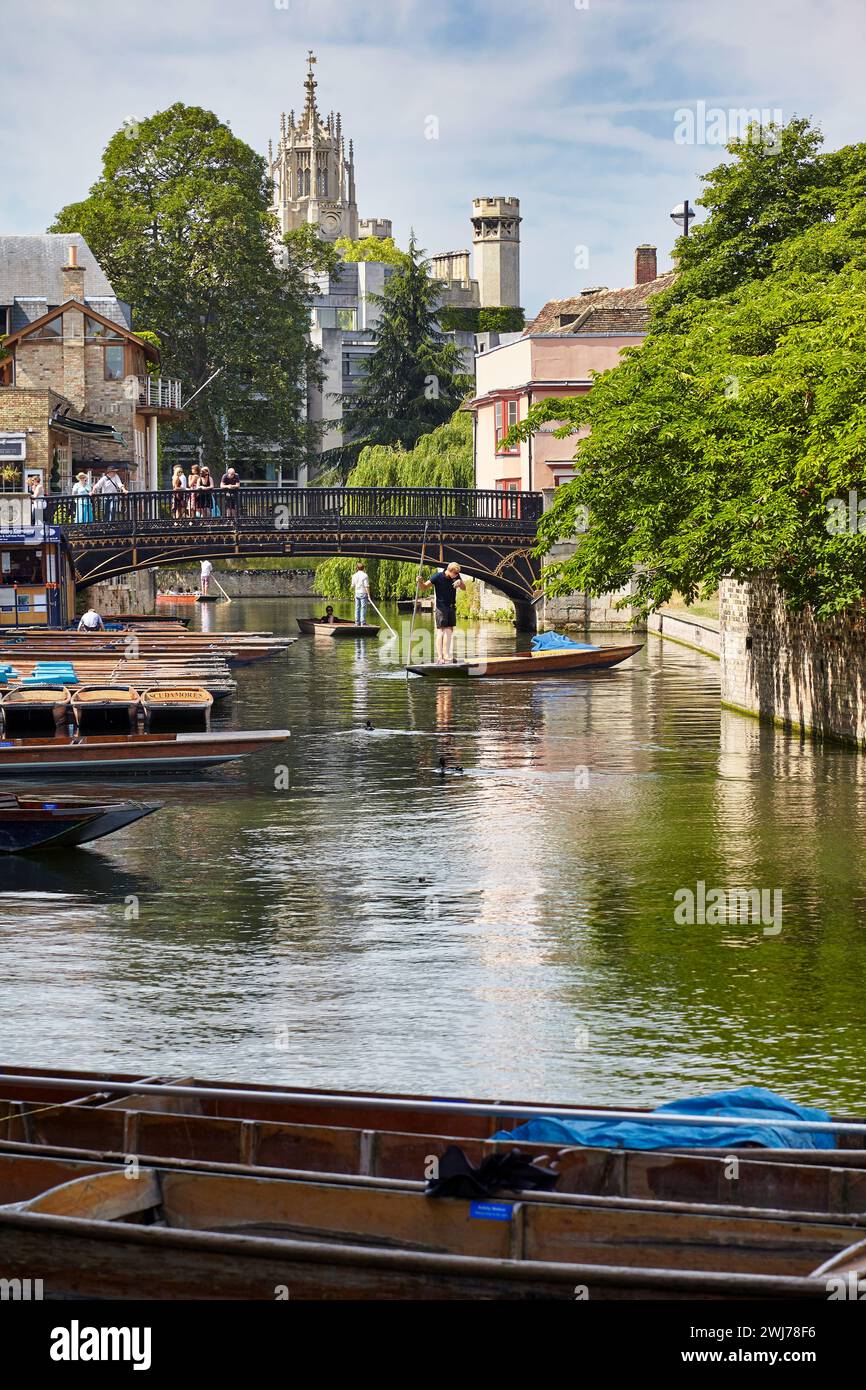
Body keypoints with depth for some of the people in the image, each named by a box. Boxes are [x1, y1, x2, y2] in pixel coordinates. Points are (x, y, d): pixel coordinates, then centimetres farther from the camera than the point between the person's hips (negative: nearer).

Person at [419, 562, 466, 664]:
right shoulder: (438, 577, -13)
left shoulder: (456, 577, 1)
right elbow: (423, 586, -11)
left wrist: (460, 582, -14)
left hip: (451, 607, 6)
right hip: (441, 607, -6)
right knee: (441, 631, -9)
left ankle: (446, 657, 8)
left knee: (449, 631, 5)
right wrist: (420, 582, -33)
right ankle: (439, 658, -11)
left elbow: (464, 588, 8)